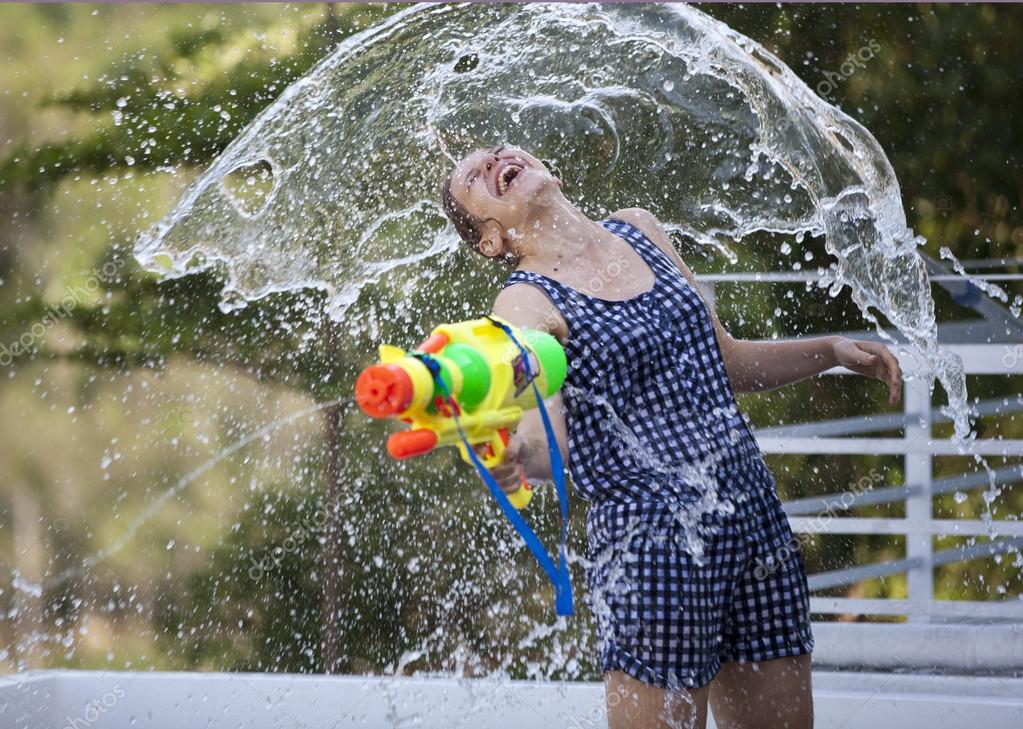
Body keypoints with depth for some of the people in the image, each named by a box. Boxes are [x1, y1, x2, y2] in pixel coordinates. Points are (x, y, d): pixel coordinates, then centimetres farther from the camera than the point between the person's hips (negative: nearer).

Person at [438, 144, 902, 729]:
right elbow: (547, 427, -24)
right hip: (652, 539, -6)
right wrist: (514, 455, -46)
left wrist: (832, 351, 13)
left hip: (756, 515, 6)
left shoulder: (639, 229, 15)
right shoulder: (527, 302, -5)